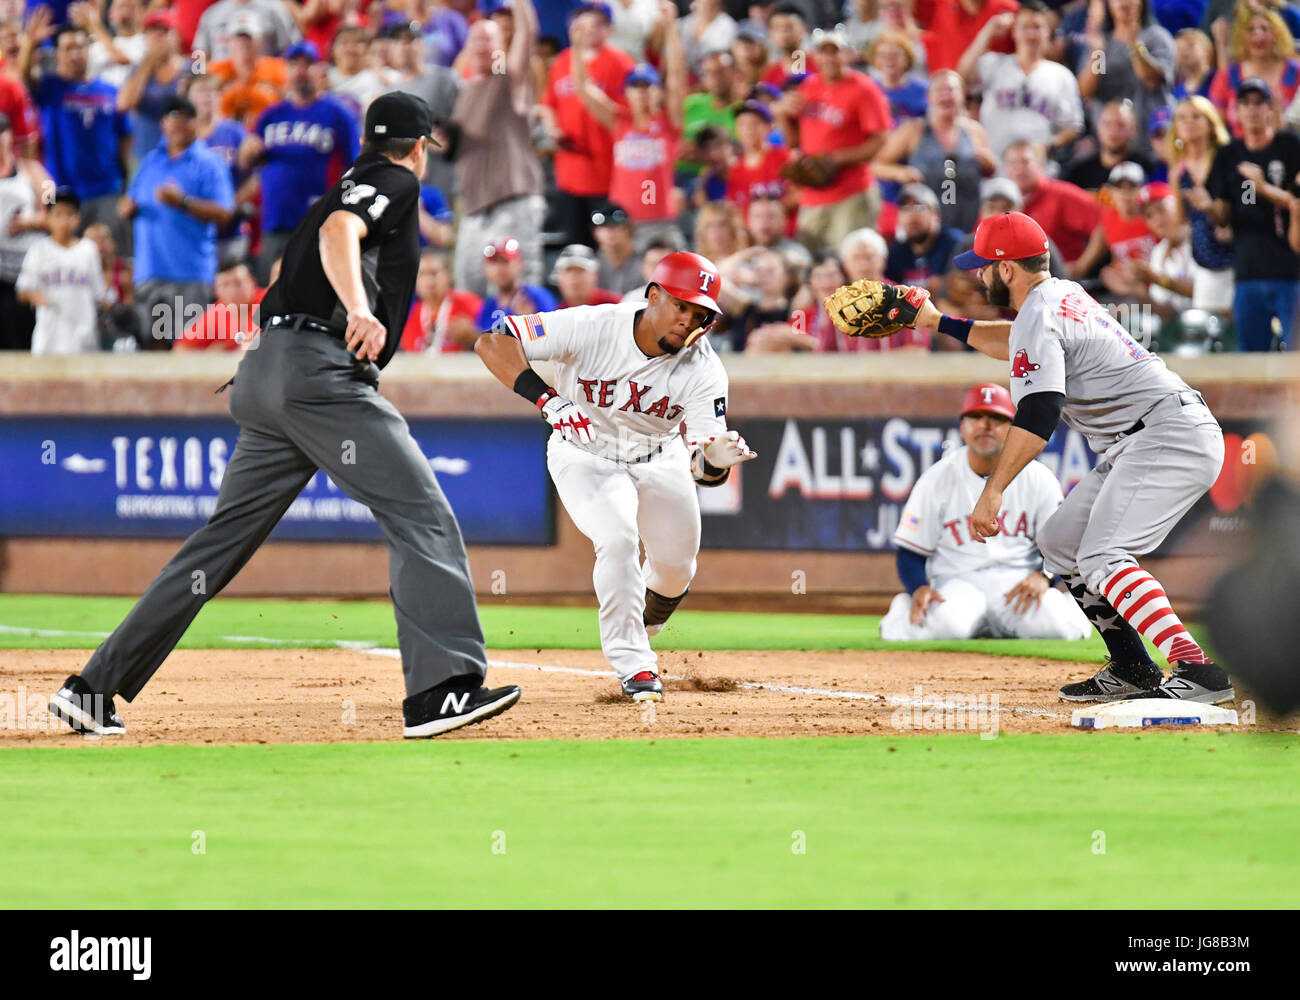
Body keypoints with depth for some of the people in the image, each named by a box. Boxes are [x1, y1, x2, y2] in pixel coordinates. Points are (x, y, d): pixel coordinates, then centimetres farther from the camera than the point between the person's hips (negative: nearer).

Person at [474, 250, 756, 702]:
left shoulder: (704, 371, -24)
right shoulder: (592, 327, -31)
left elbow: (702, 469, -29)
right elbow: (491, 342, -30)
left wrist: (714, 460, -54)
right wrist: (548, 400, -41)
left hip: (660, 459, 3)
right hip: (585, 456, -3)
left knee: (676, 567, 6)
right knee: (618, 536, -26)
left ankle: (642, 622, 43)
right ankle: (634, 667, -16)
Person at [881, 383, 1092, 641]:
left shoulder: (1038, 478, 4)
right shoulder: (937, 480, 2)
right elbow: (910, 552, 3)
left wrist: (1043, 577, -19)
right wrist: (919, 588, -20)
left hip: (1020, 579, 1)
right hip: (959, 581, -1)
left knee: (1055, 624, -31)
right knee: (946, 624, -37)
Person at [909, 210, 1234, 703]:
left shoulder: (1038, 318, -13)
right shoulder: (1064, 295, 18)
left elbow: (1037, 416, -26)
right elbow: (1019, 343, 41)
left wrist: (993, 491, -31)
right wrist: (939, 322, 43)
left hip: (1170, 436, -11)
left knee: (1101, 556, -23)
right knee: (1059, 542, 15)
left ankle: (1199, 672, -36)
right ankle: (1133, 671, 12)